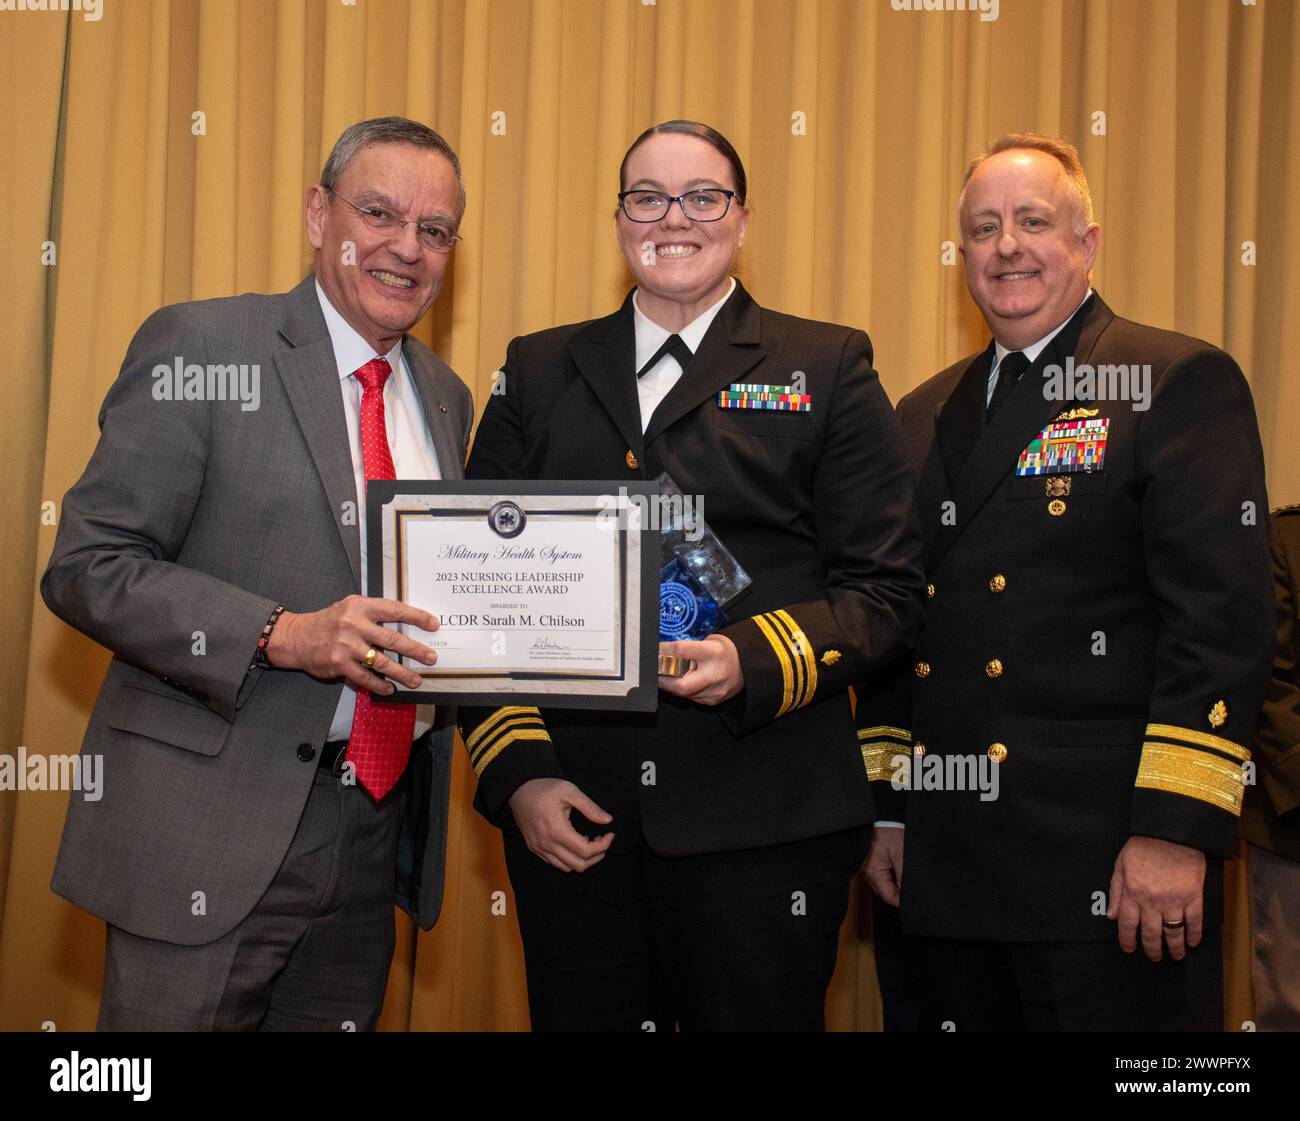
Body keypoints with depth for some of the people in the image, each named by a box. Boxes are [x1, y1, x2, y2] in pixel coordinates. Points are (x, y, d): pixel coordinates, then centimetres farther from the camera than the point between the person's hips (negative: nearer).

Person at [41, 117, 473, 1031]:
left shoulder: (444, 396, 13)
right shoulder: (198, 346, -7)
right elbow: (86, 568, -11)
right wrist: (280, 636, -22)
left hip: (372, 839, 6)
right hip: (213, 832, -6)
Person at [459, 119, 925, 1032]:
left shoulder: (828, 370, 6)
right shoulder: (539, 373, 13)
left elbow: (887, 590, 0)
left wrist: (750, 662, -17)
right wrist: (516, 774, 0)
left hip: (761, 823, -2)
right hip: (568, 819, 3)